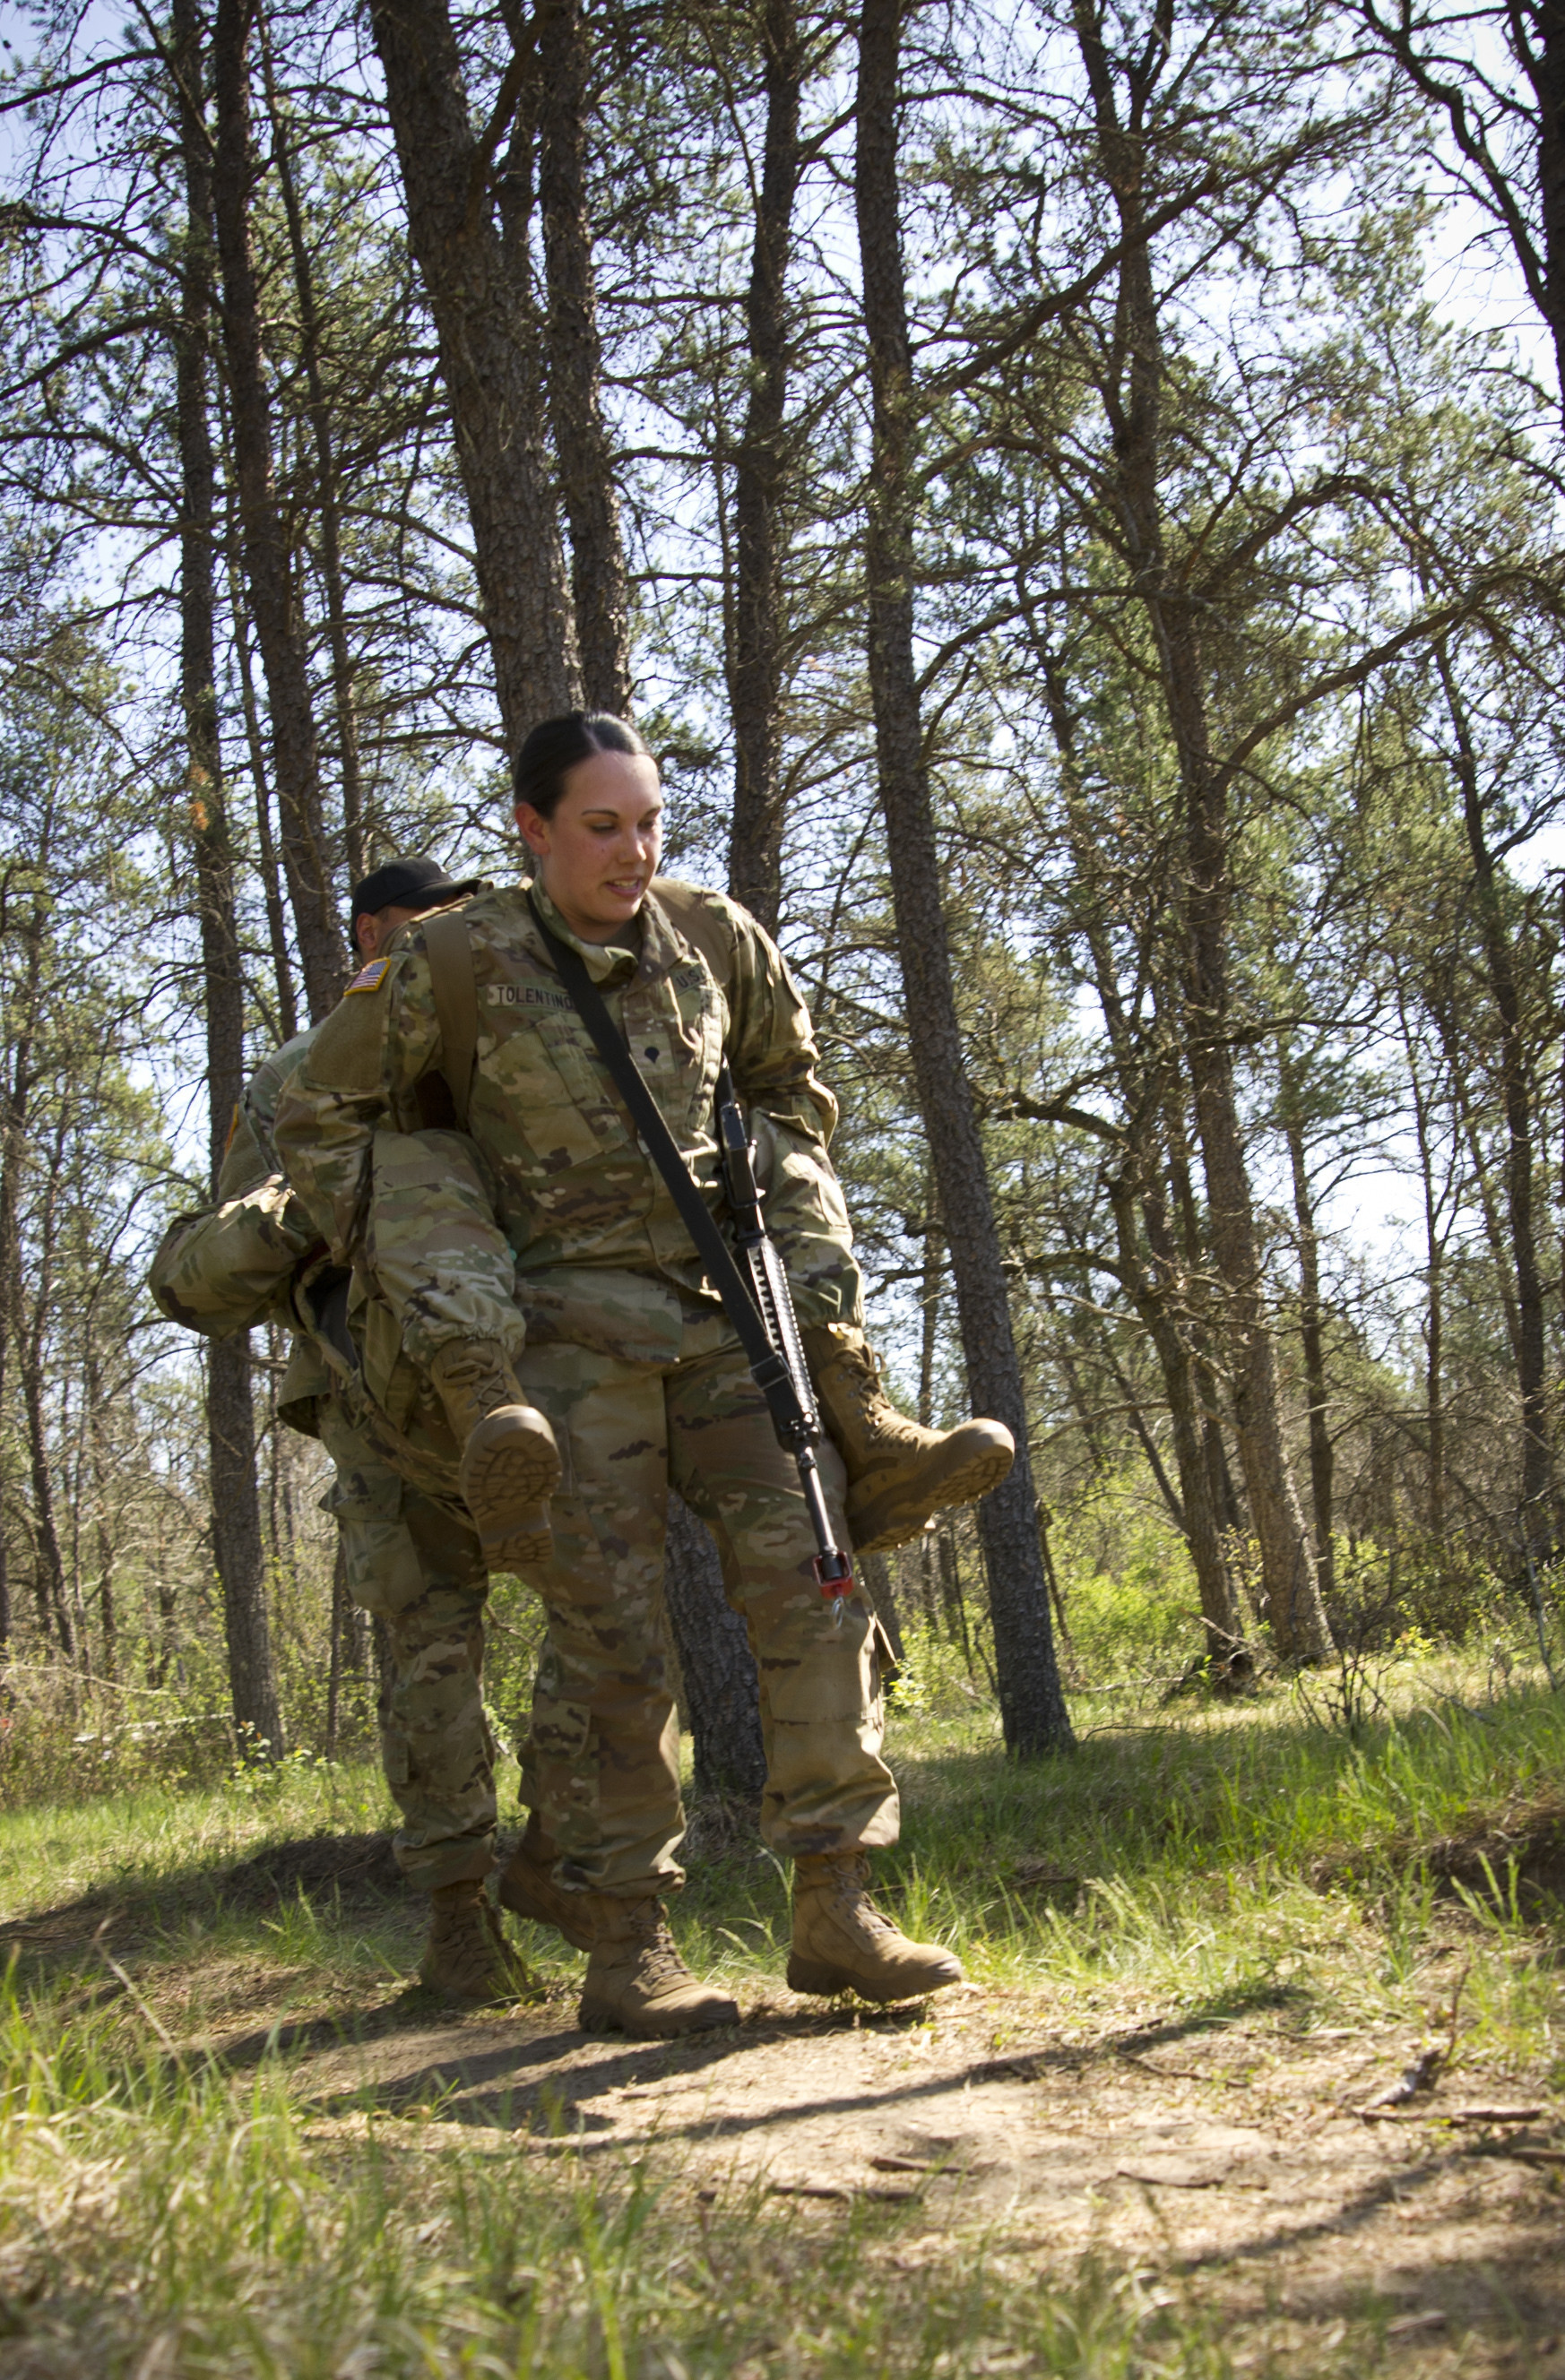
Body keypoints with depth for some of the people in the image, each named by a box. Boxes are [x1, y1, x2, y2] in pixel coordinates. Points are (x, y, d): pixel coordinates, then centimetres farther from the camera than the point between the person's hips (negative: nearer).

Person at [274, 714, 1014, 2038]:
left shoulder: (716, 941, 6)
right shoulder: (457, 965, -5)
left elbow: (791, 1087, 24)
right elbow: (320, 1119, 6)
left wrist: (803, 1263, 15)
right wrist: (429, 1287, 1)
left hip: (724, 1316, 4)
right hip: (573, 1331, -3)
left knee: (813, 1582, -6)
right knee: (610, 1634, -6)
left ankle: (835, 1913, 0)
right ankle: (622, 1945, 5)